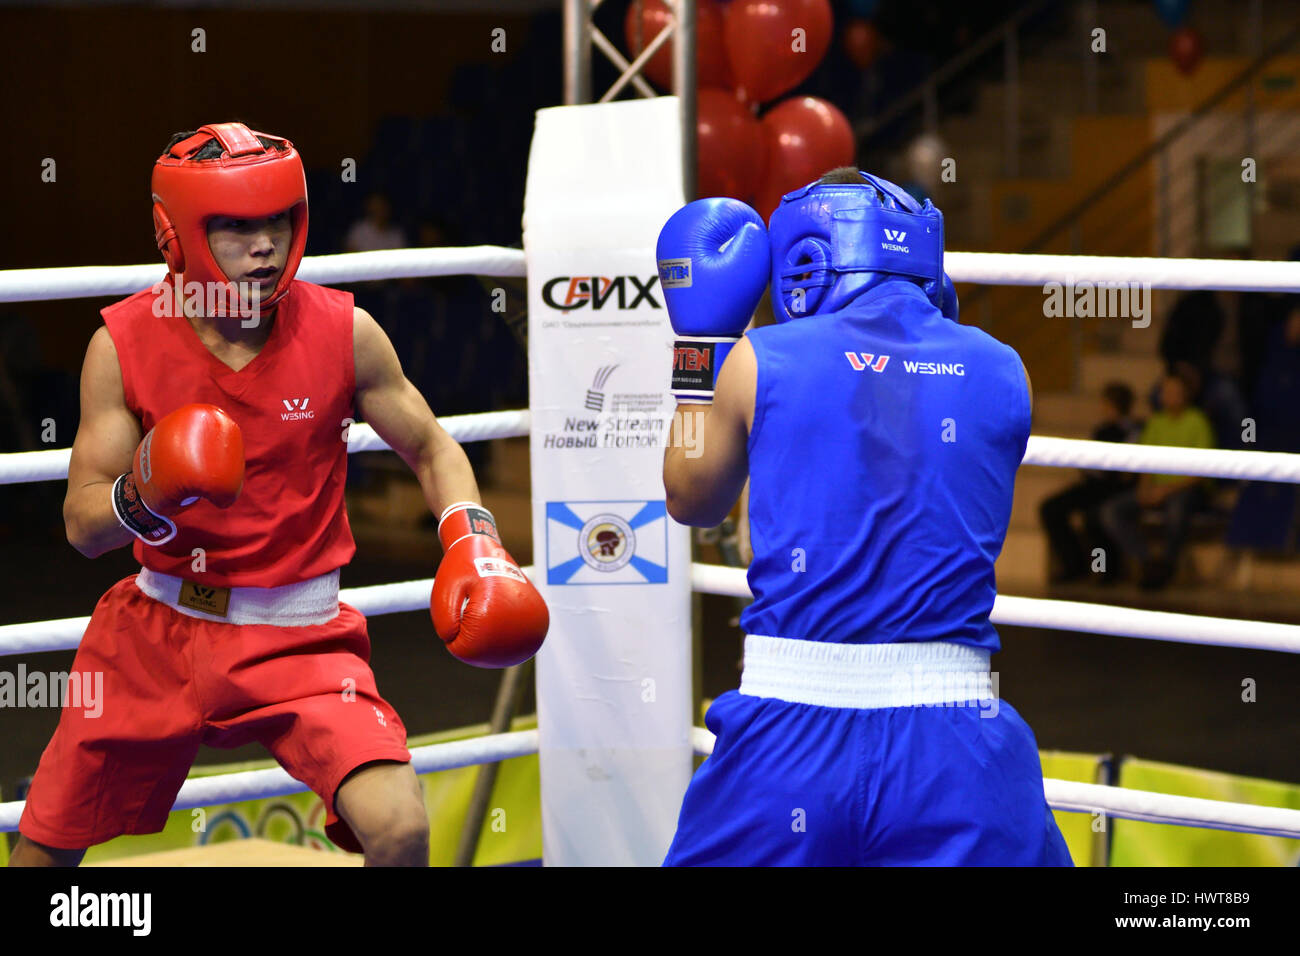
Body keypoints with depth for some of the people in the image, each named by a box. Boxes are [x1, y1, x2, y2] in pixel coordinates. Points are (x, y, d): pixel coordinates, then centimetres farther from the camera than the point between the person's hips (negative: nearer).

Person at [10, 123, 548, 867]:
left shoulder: (343, 332, -9)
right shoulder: (124, 343, -9)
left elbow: (432, 449, 5)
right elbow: (83, 526, -8)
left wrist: (473, 538, -13)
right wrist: (144, 495, -29)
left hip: (298, 638, -1)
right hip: (160, 629, 1)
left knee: (401, 831, -22)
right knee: (47, 847, 11)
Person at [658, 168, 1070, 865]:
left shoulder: (760, 361, 1)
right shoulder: (999, 371, 6)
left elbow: (690, 500, 18)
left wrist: (697, 345, 28)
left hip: (787, 736, 0)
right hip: (953, 746, 1)